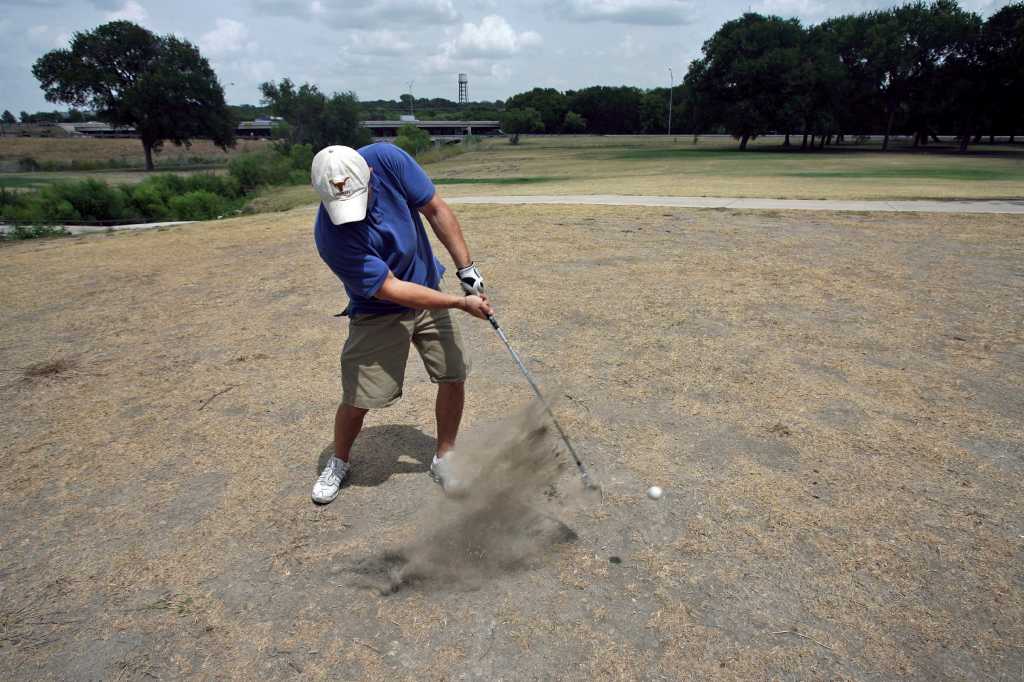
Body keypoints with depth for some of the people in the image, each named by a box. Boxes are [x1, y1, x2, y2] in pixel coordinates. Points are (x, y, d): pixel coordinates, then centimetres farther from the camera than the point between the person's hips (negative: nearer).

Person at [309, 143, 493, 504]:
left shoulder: (387, 160, -22)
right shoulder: (331, 236, -31)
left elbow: (436, 210, -11)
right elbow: (391, 290, -27)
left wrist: (467, 269, -15)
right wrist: (461, 303, -24)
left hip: (429, 291, 4)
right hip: (378, 314, -3)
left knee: (454, 377, 1)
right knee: (358, 399, 0)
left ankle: (444, 458, 23)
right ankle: (338, 463, 30)